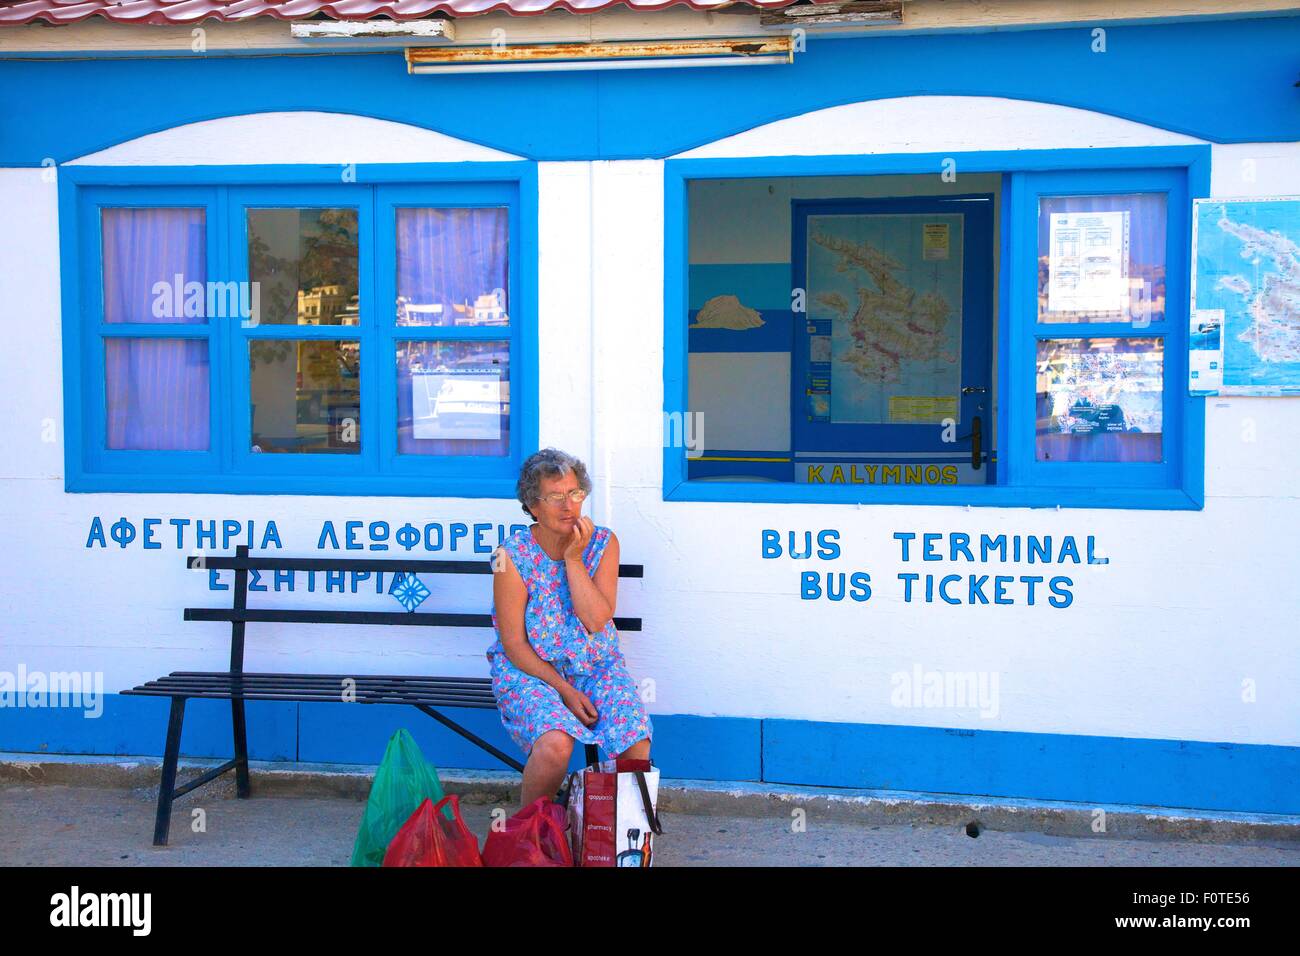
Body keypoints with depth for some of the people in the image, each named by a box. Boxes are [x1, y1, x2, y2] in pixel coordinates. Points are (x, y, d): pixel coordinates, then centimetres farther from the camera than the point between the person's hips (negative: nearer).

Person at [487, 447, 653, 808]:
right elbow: (514, 643, -10)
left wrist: (573, 558, -18)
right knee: (555, 744, -31)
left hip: (596, 666, 3)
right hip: (531, 670, -3)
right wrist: (565, 690, -15)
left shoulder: (603, 543, -2)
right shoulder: (513, 556, -11)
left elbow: (596, 620, -13)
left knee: (637, 745, -22)